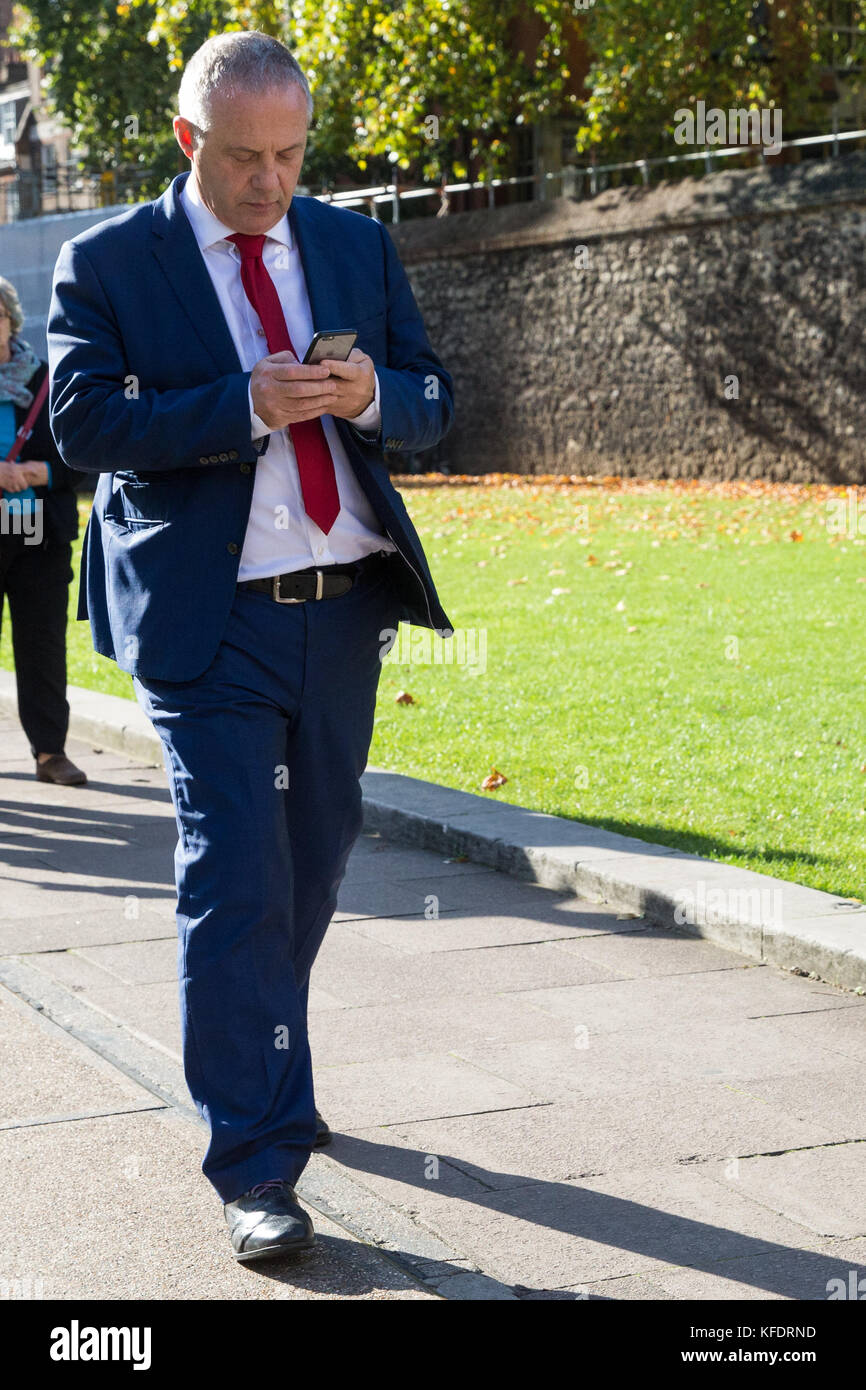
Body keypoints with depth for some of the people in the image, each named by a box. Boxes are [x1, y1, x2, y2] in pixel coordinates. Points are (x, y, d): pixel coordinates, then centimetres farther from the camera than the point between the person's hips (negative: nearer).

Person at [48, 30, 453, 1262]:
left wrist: (369, 394, -13)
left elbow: (433, 403, 11)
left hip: (344, 605, 5)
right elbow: (85, 423, -12)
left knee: (313, 861, 14)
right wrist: (247, 406, -22)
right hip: (209, 618, -5)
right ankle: (257, 1163, -3)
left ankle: (255, 1065, 36)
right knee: (236, 879, -9)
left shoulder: (357, 245, 11)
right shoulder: (106, 263, -2)